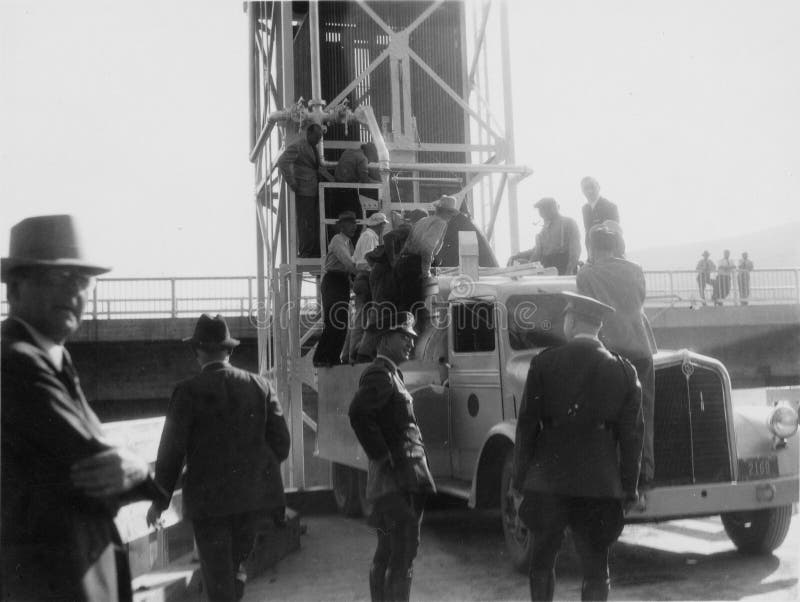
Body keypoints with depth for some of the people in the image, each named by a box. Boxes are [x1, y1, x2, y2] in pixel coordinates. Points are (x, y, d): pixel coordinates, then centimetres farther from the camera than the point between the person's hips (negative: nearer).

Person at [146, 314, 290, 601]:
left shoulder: (189, 391, -10)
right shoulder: (260, 386, 0)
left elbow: (171, 450, -9)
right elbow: (280, 441, 1)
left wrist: (159, 499, 2)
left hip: (209, 498, -4)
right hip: (253, 496, 4)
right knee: (236, 565, 21)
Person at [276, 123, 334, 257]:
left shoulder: (313, 148, 19)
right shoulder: (297, 146, -10)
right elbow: (282, 162, -19)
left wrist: (332, 179, 20)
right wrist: (292, 183, -19)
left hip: (315, 190, 9)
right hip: (304, 191, -9)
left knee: (316, 222, 9)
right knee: (306, 223, -8)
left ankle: (315, 251, 13)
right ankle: (305, 253, -2)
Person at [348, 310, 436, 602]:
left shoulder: (390, 374, 20)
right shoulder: (380, 375, -12)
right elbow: (358, 414, -27)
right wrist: (383, 457, -22)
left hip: (398, 479, 10)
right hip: (399, 479, -10)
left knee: (386, 553, 15)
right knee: (403, 554, -10)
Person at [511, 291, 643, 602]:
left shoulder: (544, 363, -4)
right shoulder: (623, 370, 0)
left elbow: (527, 427, -3)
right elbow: (631, 435, 1)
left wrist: (518, 484, 4)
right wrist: (629, 491, 9)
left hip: (547, 482, -1)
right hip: (601, 484, 1)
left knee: (542, 561, 16)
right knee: (596, 568, 9)